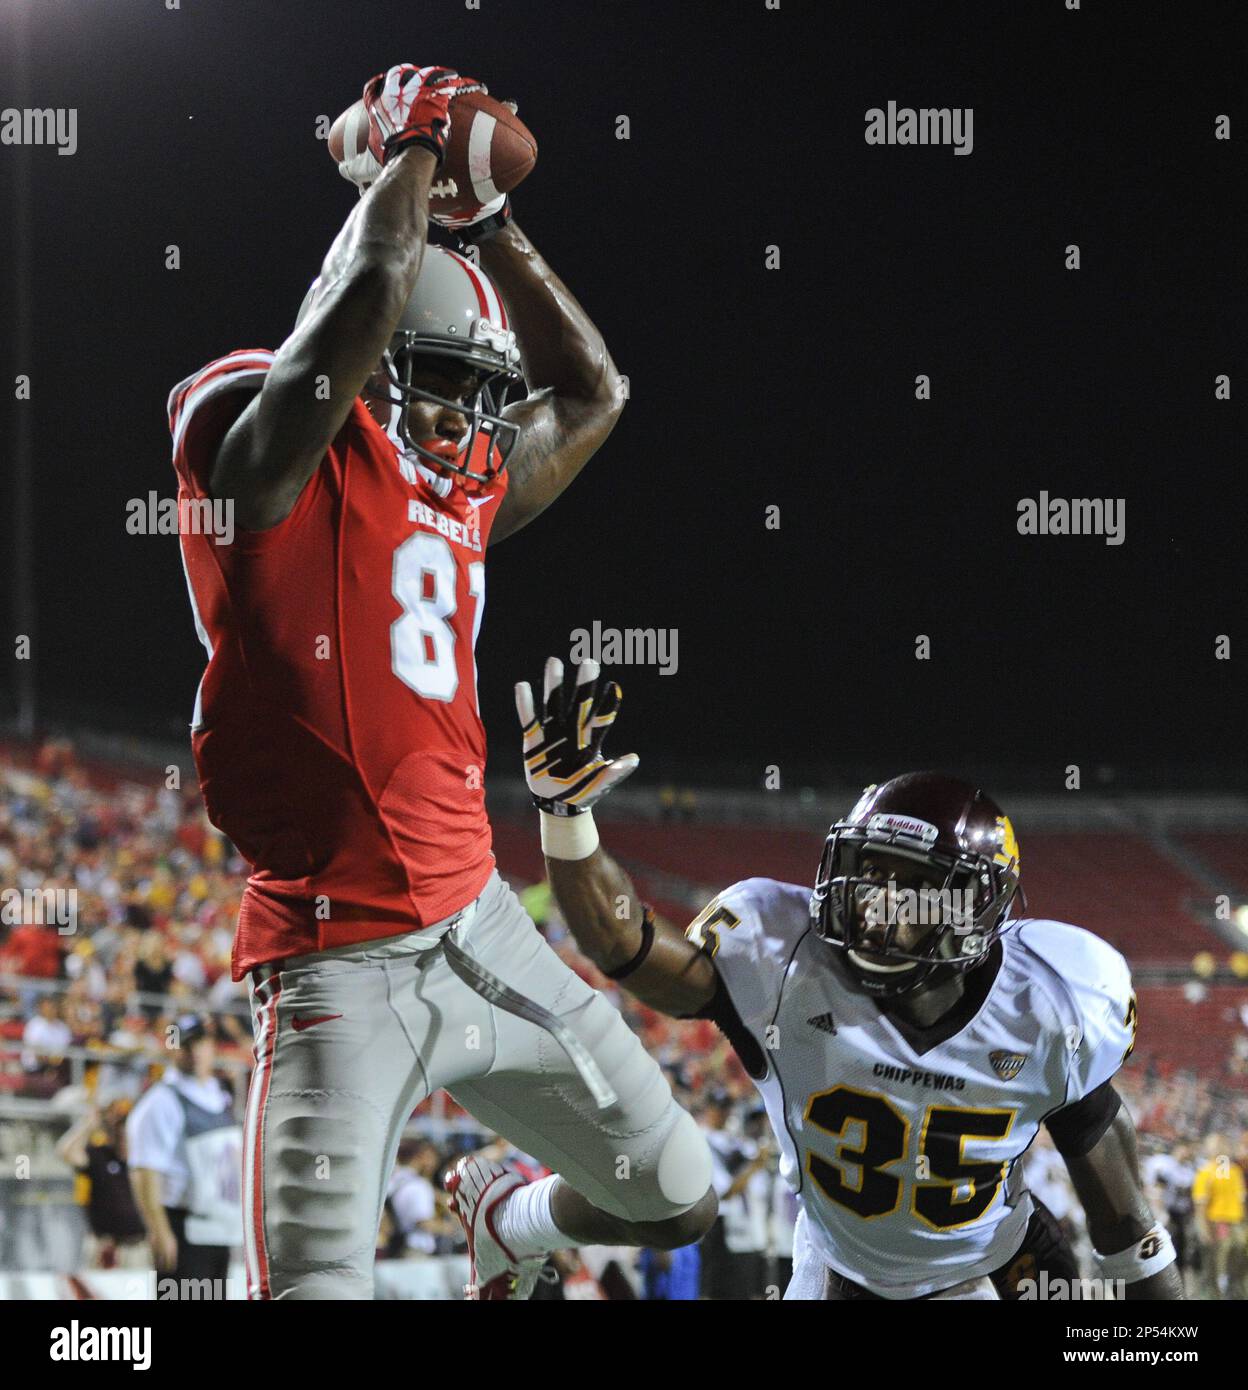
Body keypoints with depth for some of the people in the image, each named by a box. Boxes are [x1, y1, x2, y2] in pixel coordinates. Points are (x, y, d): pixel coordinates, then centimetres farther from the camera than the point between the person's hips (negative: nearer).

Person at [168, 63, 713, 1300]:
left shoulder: (465, 490, 15)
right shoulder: (265, 446, -8)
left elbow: (592, 396, 30)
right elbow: (368, 293, -22)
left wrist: (487, 217, 23)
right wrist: (412, 150, -5)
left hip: (479, 922, 8)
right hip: (341, 957, -8)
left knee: (676, 1201, 17)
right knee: (316, 1287, -22)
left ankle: (506, 1221, 48)